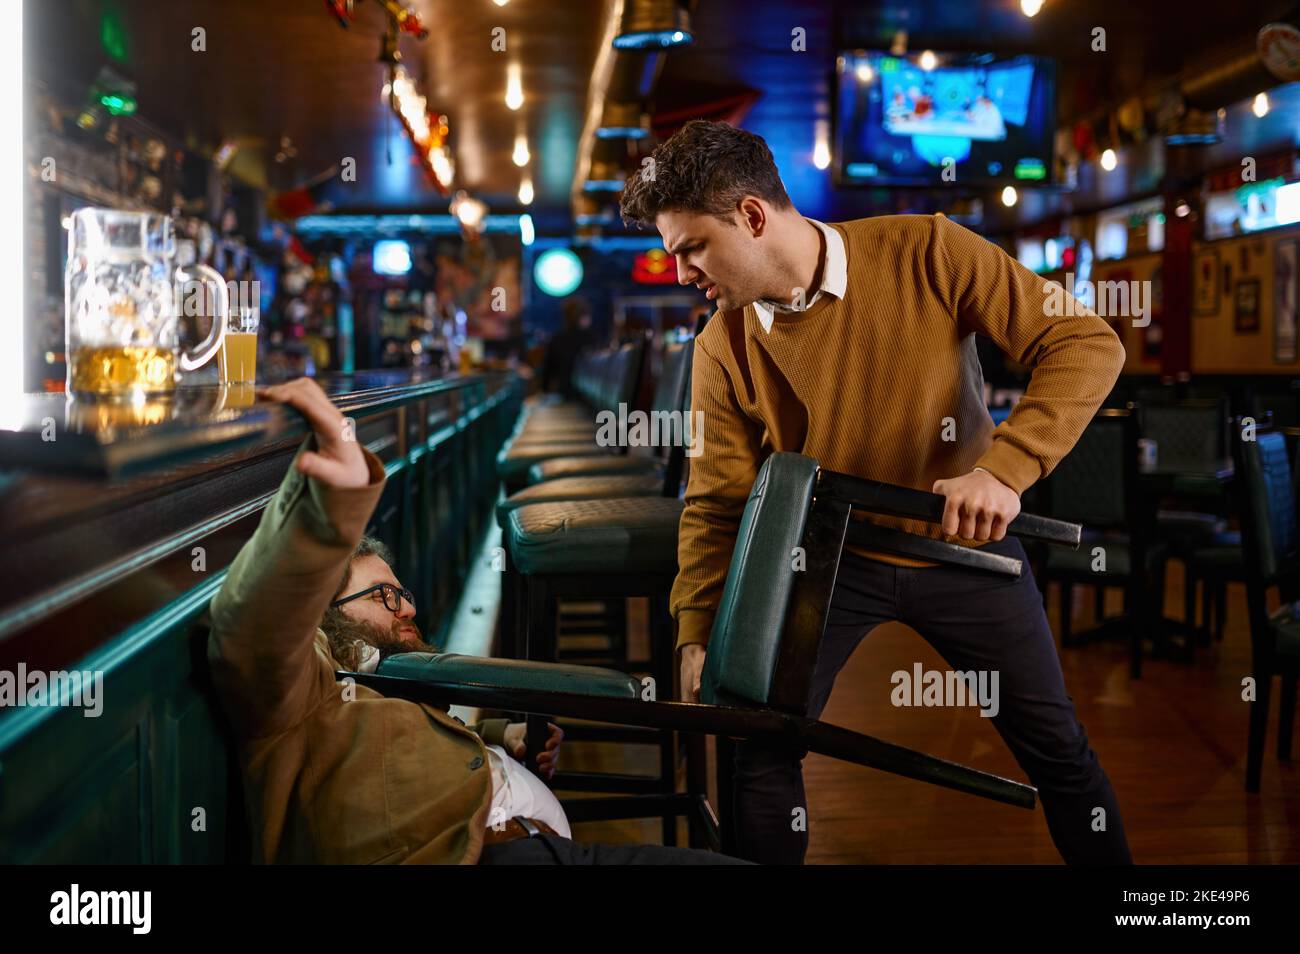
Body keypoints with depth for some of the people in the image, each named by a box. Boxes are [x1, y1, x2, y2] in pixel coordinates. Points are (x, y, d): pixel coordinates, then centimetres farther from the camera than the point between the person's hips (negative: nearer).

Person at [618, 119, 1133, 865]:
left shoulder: (925, 254, -23)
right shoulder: (724, 348, -14)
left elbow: (1088, 345, -24)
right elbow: (716, 504, -7)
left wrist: (1006, 468, -36)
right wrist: (699, 637, -18)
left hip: (963, 546, -1)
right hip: (827, 558, 2)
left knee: (1055, 743, 9)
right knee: (760, 747, -2)